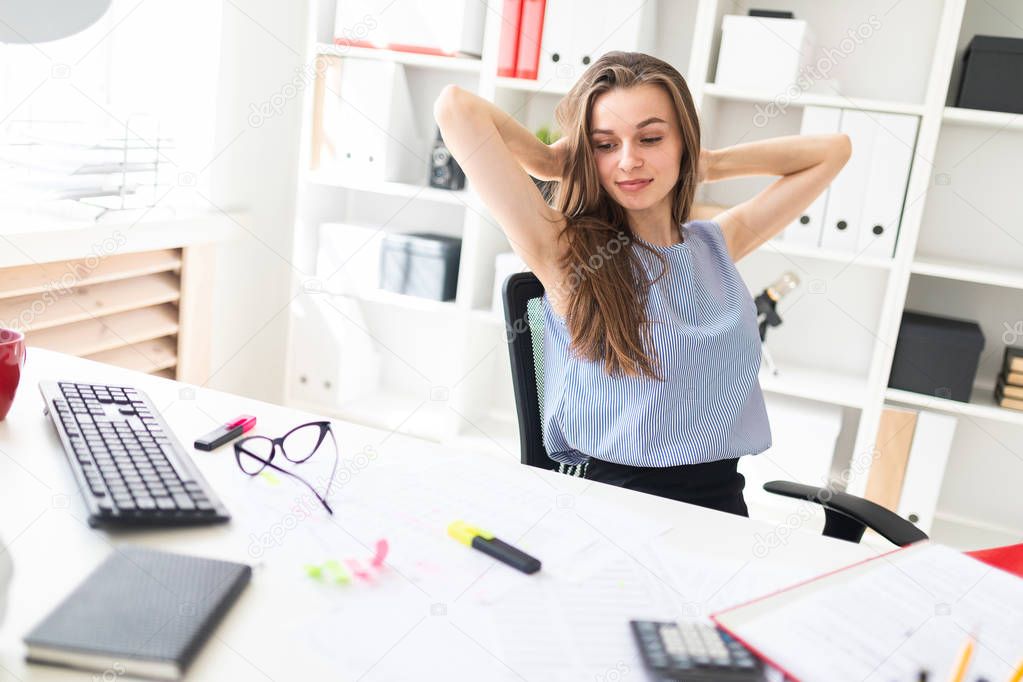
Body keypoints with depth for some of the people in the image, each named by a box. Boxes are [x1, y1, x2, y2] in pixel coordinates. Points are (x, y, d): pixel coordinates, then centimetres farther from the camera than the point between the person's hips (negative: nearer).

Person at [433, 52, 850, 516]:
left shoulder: (719, 245, 10)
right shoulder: (569, 252, -5)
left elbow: (831, 150, 21)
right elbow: (456, 108, -10)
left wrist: (708, 166, 15)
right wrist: (553, 162, 5)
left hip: (723, 500, 3)